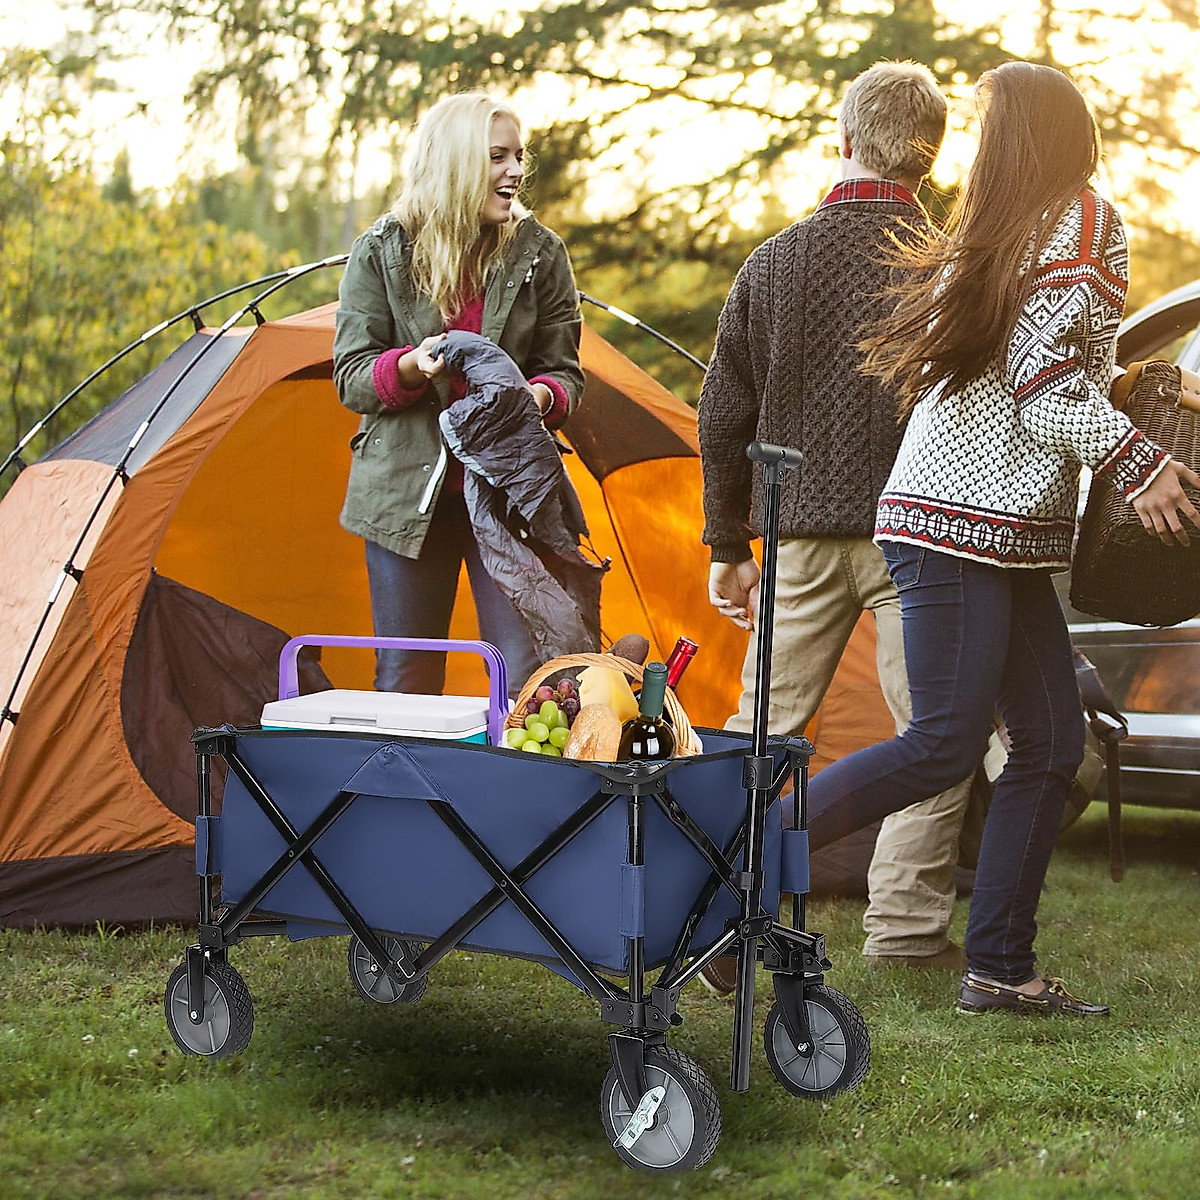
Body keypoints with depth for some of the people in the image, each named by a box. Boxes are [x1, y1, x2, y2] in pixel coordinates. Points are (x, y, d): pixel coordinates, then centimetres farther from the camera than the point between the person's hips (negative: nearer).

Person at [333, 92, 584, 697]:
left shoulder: (539, 253, 2)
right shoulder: (382, 252, -2)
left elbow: (564, 372, 5)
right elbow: (351, 379, -1)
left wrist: (539, 396, -18)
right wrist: (413, 365, -21)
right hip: (406, 489, 0)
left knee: (526, 677, -4)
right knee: (405, 680, 7)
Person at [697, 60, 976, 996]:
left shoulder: (773, 261, 4)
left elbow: (724, 414, 7)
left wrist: (728, 545, 15)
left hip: (805, 534, 3)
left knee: (764, 726, 10)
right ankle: (905, 926, 7)